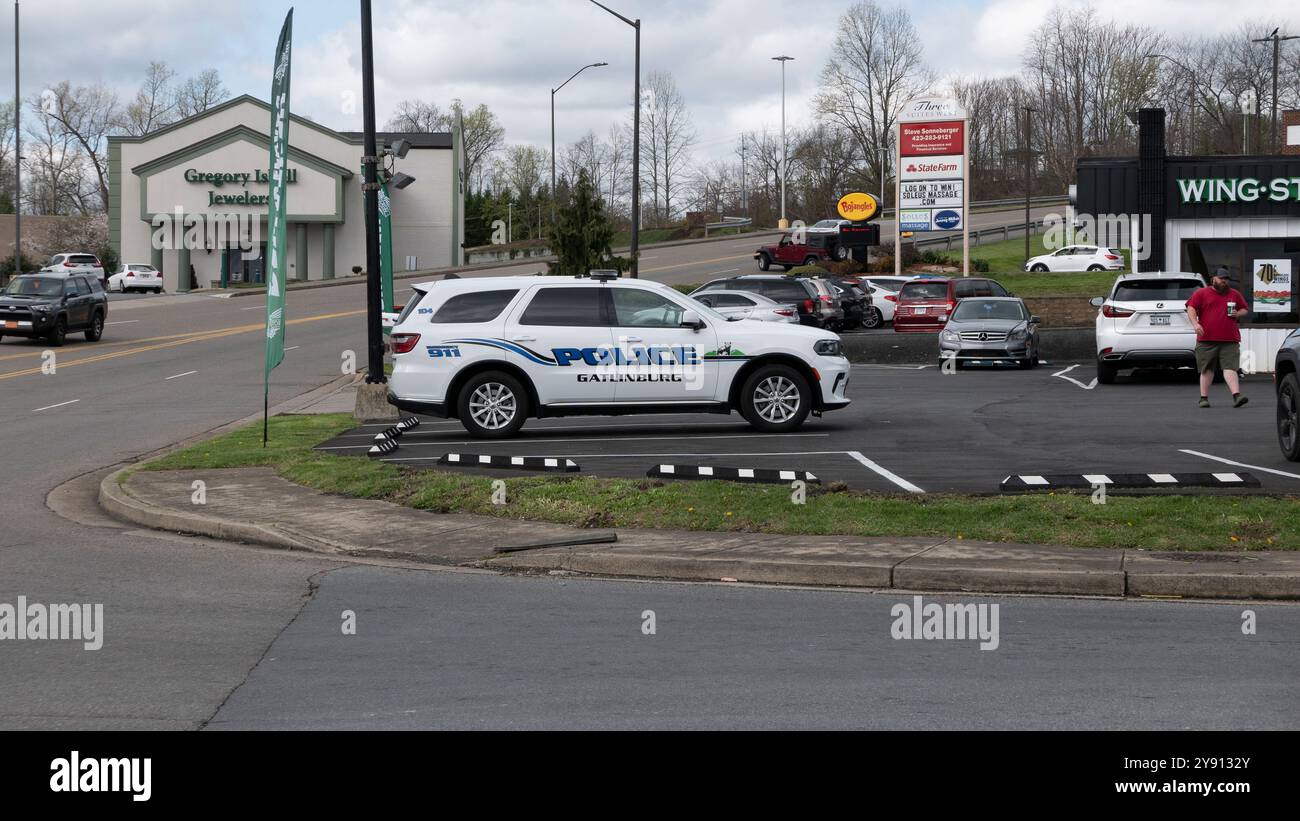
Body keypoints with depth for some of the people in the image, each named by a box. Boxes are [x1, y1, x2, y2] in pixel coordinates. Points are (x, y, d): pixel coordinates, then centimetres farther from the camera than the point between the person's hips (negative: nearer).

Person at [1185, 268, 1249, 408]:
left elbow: (1244, 310, 25)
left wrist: (1238, 314, 1)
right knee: (1207, 370, 4)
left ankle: (1237, 396, -20)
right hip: (1207, 340, -1)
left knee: (1230, 368, -10)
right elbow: (1191, 309, 0)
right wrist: (1195, 324, -17)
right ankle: (1204, 398, 11)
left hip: (1230, 340, 1)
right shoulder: (1201, 293, 7)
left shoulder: (1235, 294, 17)